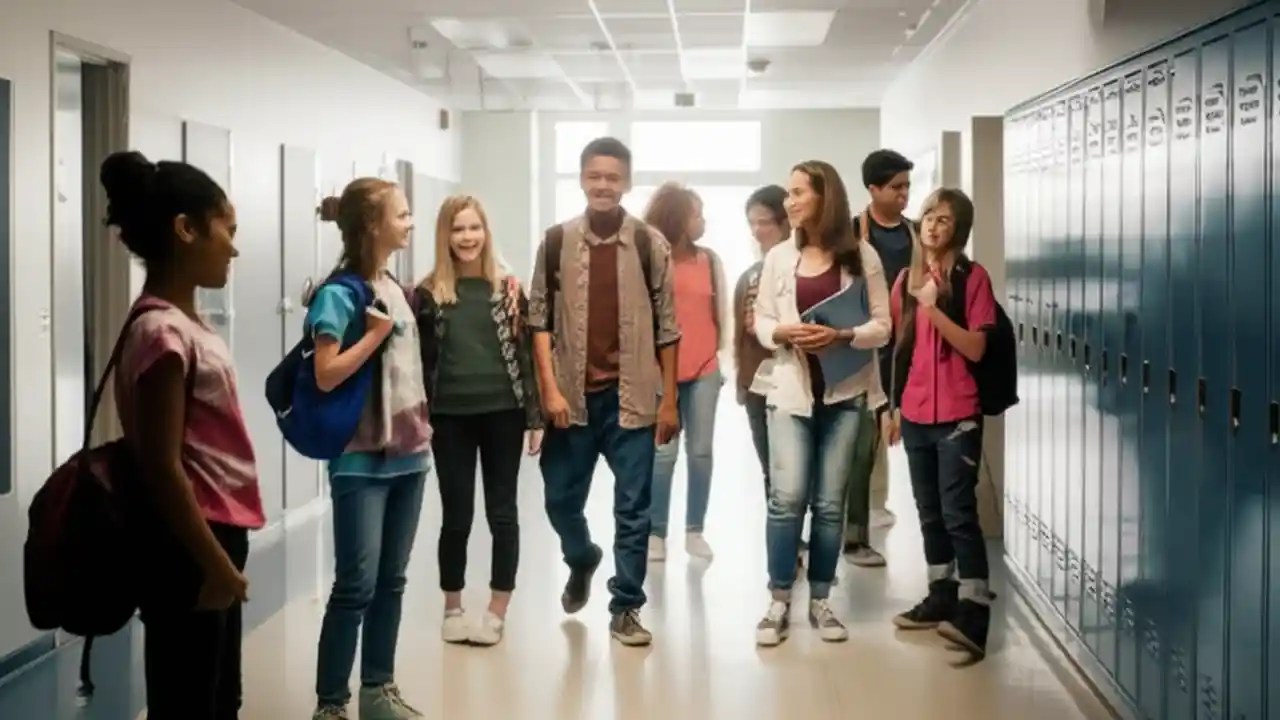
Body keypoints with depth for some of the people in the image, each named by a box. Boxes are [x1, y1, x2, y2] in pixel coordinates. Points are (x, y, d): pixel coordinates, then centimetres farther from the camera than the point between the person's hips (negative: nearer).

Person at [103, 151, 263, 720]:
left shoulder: (184, 324, 10)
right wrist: (214, 562, -18)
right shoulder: (162, 333, -19)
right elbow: (163, 468, -21)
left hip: (213, 542, 10)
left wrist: (223, 555, 17)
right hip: (191, 554, -10)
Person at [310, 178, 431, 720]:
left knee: (391, 581, 12)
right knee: (356, 585, -5)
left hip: (407, 454, 7)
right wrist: (376, 333, -17)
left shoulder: (395, 288, 10)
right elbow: (326, 375, -17)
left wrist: (422, 428, 16)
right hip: (362, 462, -7)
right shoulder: (339, 294, -12)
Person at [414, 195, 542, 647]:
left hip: (502, 412, 0)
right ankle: (452, 608, 20)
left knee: (502, 512, 5)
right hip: (450, 417, 0)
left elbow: (526, 353, 2)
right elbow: (420, 359, 3)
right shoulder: (428, 294, 2)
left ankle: (497, 611, 14)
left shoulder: (509, 288, 2)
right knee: (456, 515, 6)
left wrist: (535, 416, -2)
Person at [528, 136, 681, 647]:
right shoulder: (557, 241, 2)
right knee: (561, 499, 11)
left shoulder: (650, 244, 0)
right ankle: (581, 562, 41)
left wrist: (669, 399, -2)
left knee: (633, 508, 2)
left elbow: (666, 326, 1)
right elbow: (539, 318, 2)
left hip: (631, 396, -1)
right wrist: (550, 388, -6)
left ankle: (626, 608, 14)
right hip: (572, 395, 1)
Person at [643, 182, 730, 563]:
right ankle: (656, 532, 4)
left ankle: (694, 531, 12)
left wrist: (725, 357, 5)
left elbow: (723, 313, 11)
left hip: (705, 369, 3)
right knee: (663, 453, -2)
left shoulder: (710, 260, 8)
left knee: (701, 452, 4)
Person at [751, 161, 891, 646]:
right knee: (787, 497, -8)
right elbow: (762, 322, 7)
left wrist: (841, 335, -18)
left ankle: (820, 601, 16)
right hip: (791, 390, 1)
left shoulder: (861, 256, 1)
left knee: (830, 501, 5)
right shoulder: (779, 257, 6)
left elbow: (882, 326, -1)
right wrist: (784, 332, -14)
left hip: (844, 392, 0)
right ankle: (779, 602, 3)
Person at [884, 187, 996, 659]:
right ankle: (941, 596, 23)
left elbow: (975, 349, -12)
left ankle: (973, 613, -12)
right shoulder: (906, 278, 10)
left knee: (958, 513, -11)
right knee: (929, 512, 12)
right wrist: (893, 407, 15)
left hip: (958, 415, -6)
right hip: (915, 413, 6)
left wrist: (934, 309, -22)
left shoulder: (973, 278, -5)